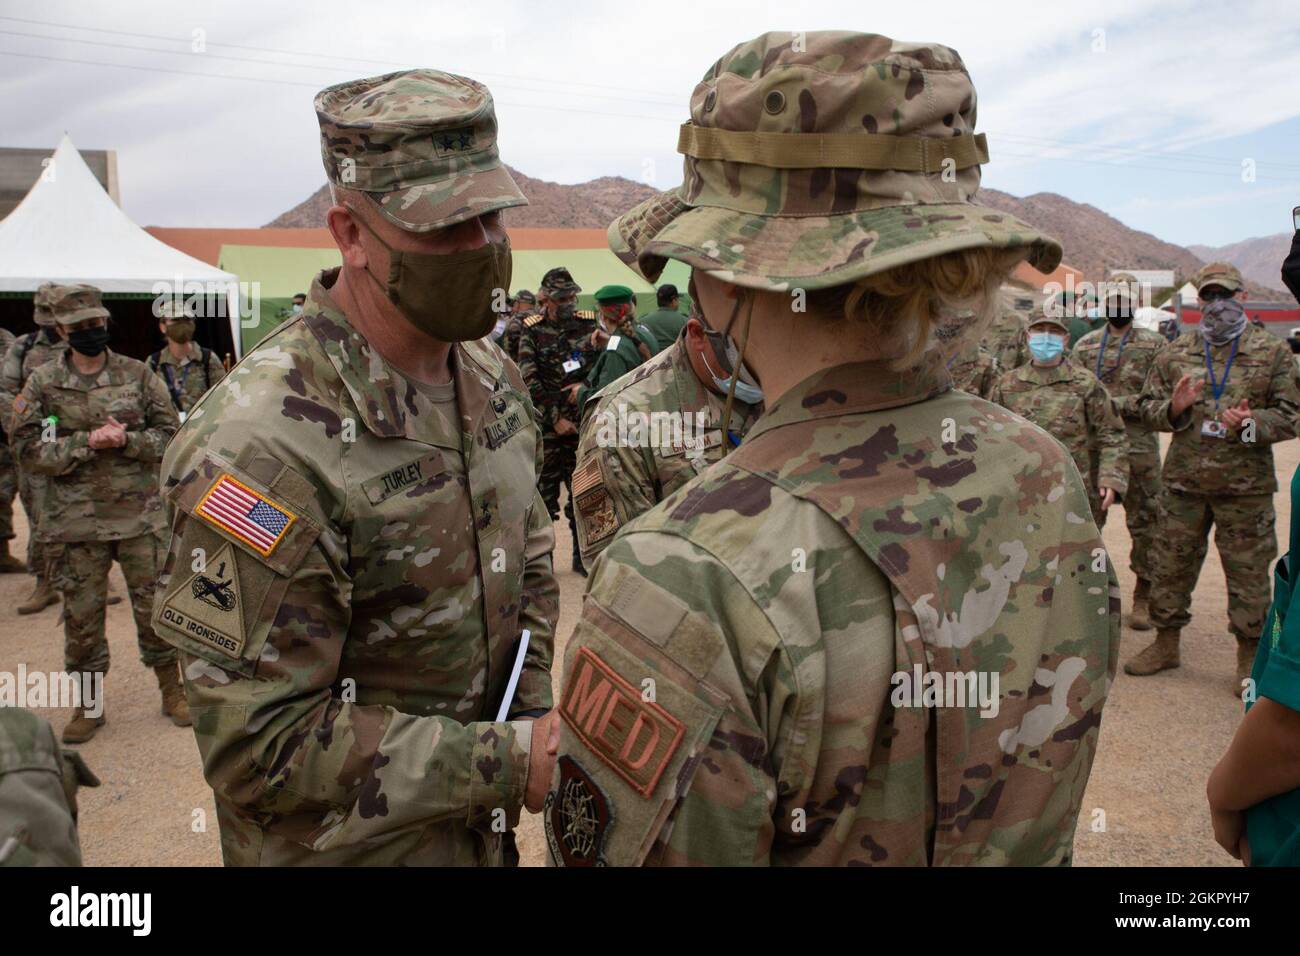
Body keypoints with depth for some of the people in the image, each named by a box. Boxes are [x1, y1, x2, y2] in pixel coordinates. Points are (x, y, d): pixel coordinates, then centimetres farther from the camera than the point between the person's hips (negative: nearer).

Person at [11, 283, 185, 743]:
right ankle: (88, 705, 25)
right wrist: (88, 442, -17)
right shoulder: (43, 383, 1)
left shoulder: (138, 374, 2)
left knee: (155, 605, 7)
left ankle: (172, 691, 23)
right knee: (81, 614, 9)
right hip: (75, 523, 0)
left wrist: (127, 440, -16)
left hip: (139, 515, 0)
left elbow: (169, 433, 2)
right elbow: (28, 449, -5)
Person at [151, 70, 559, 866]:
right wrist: (507, 764, -25)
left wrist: (537, 722, -3)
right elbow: (260, 744, -25)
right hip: (347, 845, -6)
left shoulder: (494, 377, -3)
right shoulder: (263, 447, -27)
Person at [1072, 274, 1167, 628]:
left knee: (1145, 524, 4)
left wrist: (1118, 403, -15)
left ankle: (1143, 598, 16)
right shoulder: (1085, 346, 9)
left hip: (1139, 449, -2)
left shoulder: (1154, 344, 2)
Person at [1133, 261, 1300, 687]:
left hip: (1245, 486, -2)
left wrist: (1250, 424, -18)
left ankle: (1249, 657, 21)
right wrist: (1173, 408, -12)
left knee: (1248, 572, 5)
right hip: (1183, 481, 2)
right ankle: (1166, 643, 27)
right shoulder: (1175, 353, 8)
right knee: (1171, 564, 10)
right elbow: (1148, 409, 10)